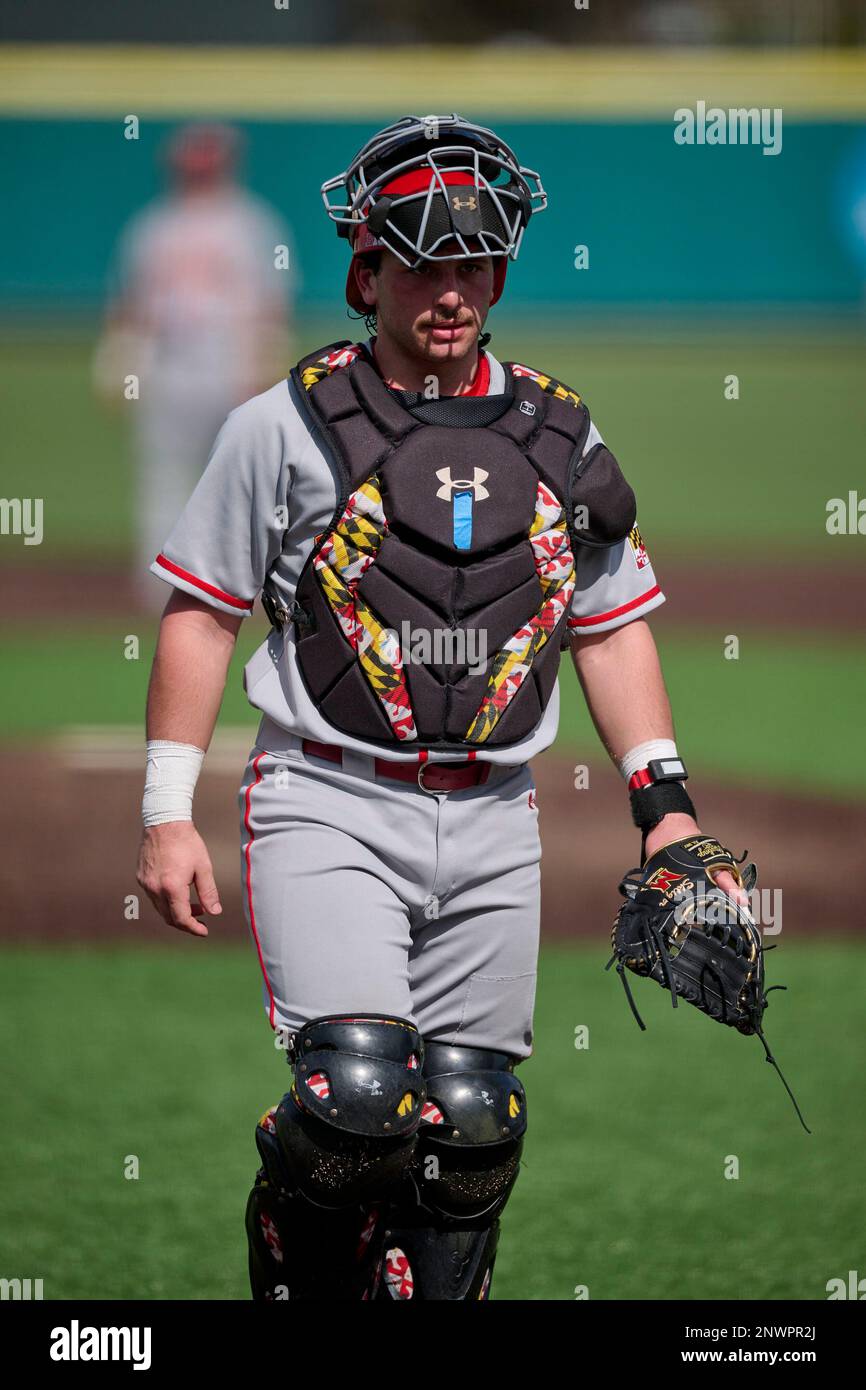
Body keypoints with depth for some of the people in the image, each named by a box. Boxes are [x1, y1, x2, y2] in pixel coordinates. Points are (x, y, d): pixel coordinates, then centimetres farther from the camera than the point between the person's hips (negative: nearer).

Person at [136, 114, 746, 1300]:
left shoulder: (559, 435, 10)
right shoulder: (286, 424, -1)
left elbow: (612, 623, 17)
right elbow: (202, 615, 2)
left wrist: (663, 797, 7)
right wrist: (168, 813, -3)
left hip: (491, 826, 4)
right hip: (328, 807, -4)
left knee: (469, 1129, 3)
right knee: (357, 1097, -19)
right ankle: (296, 1286, 6)